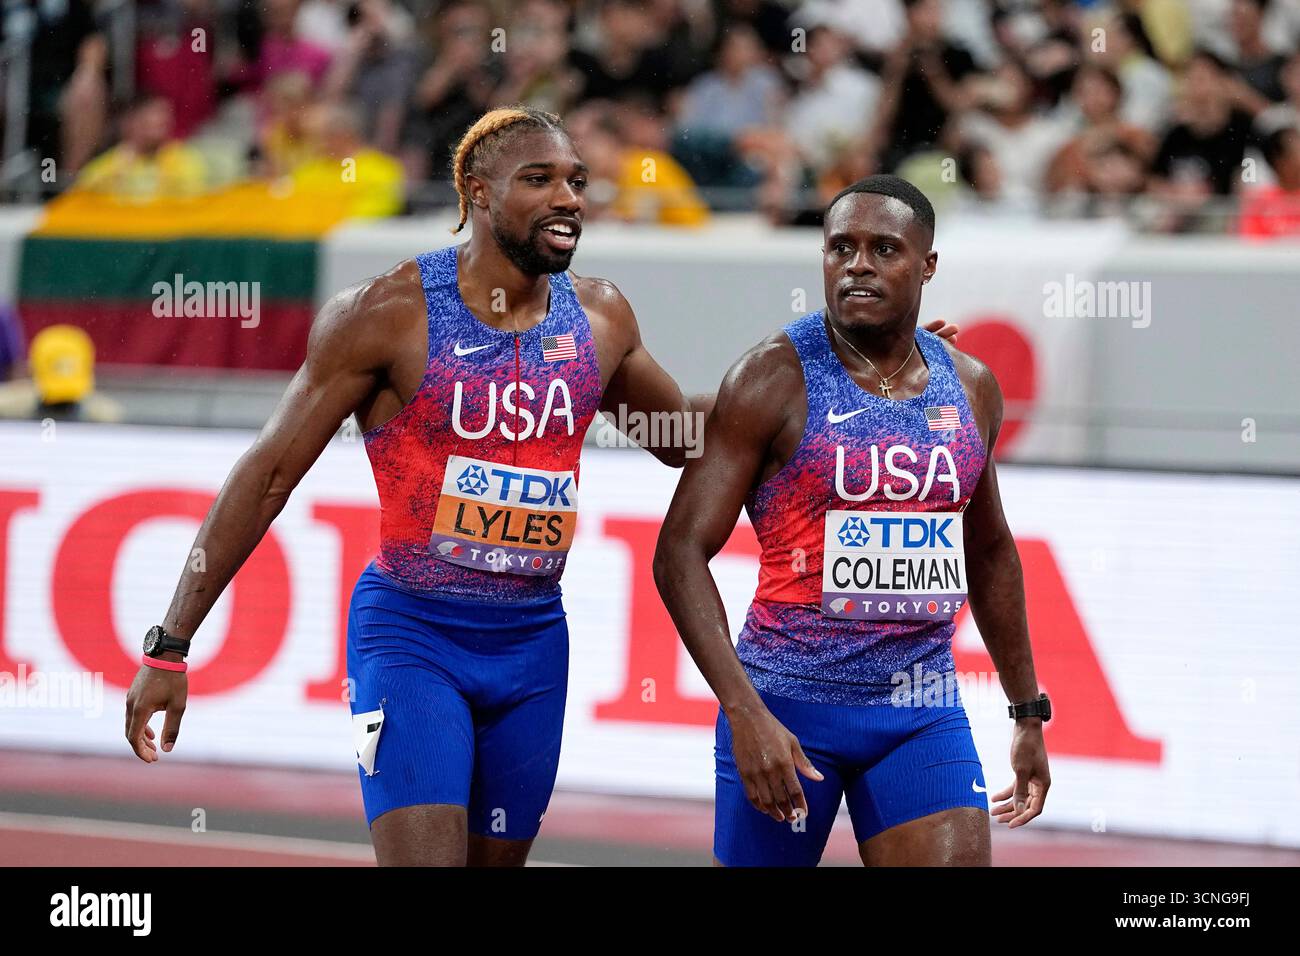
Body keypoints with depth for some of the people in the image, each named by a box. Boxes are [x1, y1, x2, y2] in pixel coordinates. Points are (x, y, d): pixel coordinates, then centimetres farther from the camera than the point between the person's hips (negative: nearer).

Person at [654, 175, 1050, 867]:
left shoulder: (971, 388, 7)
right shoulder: (776, 377, -9)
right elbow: (681, 551, -12)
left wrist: (1028, 712, 24)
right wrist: (746, 712, -22)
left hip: (925, 713, 4)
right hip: (789, 704, -3)